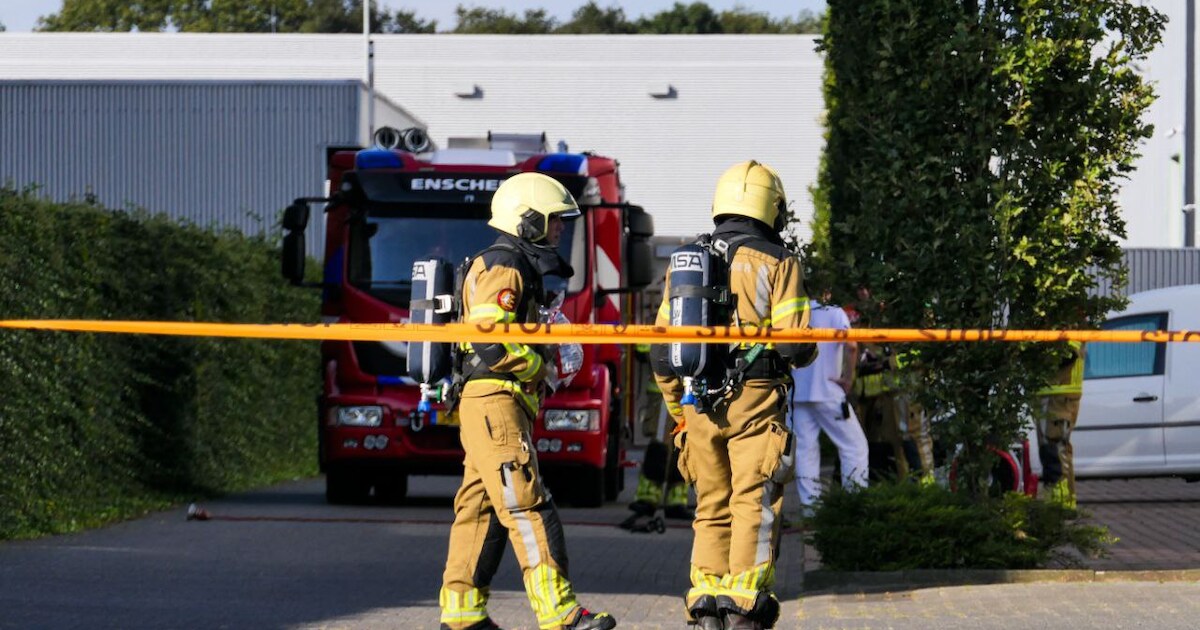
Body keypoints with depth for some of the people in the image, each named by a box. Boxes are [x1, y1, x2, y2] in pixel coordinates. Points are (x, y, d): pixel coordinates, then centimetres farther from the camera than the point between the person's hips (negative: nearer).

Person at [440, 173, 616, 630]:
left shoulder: (516, 269, 23)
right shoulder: (502, 269, -11)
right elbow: (492, 340, -21)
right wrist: (539, 367, -9)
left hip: (492, 409, 11)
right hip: (495, 404, -11)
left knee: (480, 509, 10)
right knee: (528, 508, -14)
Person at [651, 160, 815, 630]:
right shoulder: (776, 262, -4)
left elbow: (662, 348, 13)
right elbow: (795, 344, -10)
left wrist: (678, 407, 24)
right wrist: (805, 351, 14)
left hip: (700, 403, 5)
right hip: (755, 399, -5)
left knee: (712, 508, 12)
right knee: (755, 505, -4)